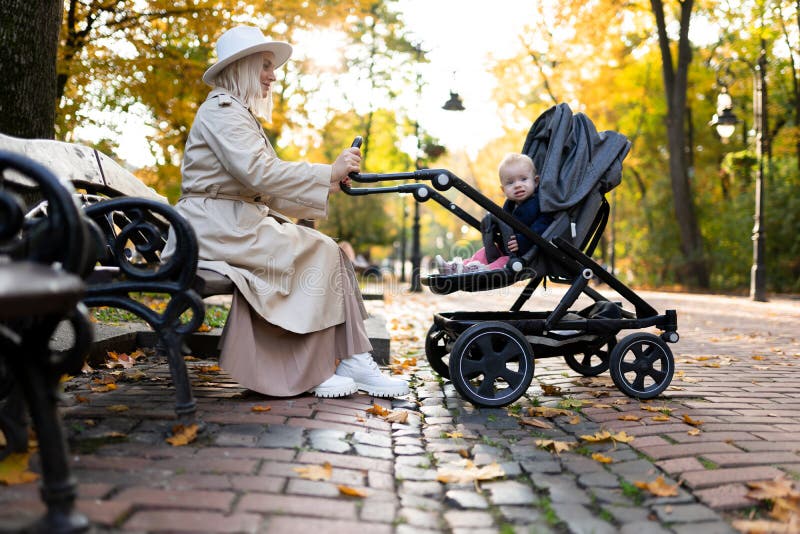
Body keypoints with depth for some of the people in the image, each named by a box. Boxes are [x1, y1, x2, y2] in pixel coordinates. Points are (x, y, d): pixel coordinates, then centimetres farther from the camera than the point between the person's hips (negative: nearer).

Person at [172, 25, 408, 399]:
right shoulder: (221, 109, -8)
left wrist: (327, 186, 6)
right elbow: (259, 172, -24)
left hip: (240, 224, 9)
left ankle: (354, 361, -9)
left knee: (331, 252, -5)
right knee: (321, 255, -16)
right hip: (217, 227, -9)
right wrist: (328, 173, -21)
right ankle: (315, 372, -10)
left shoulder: (241, 114, 24)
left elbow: (265, 189, 17)